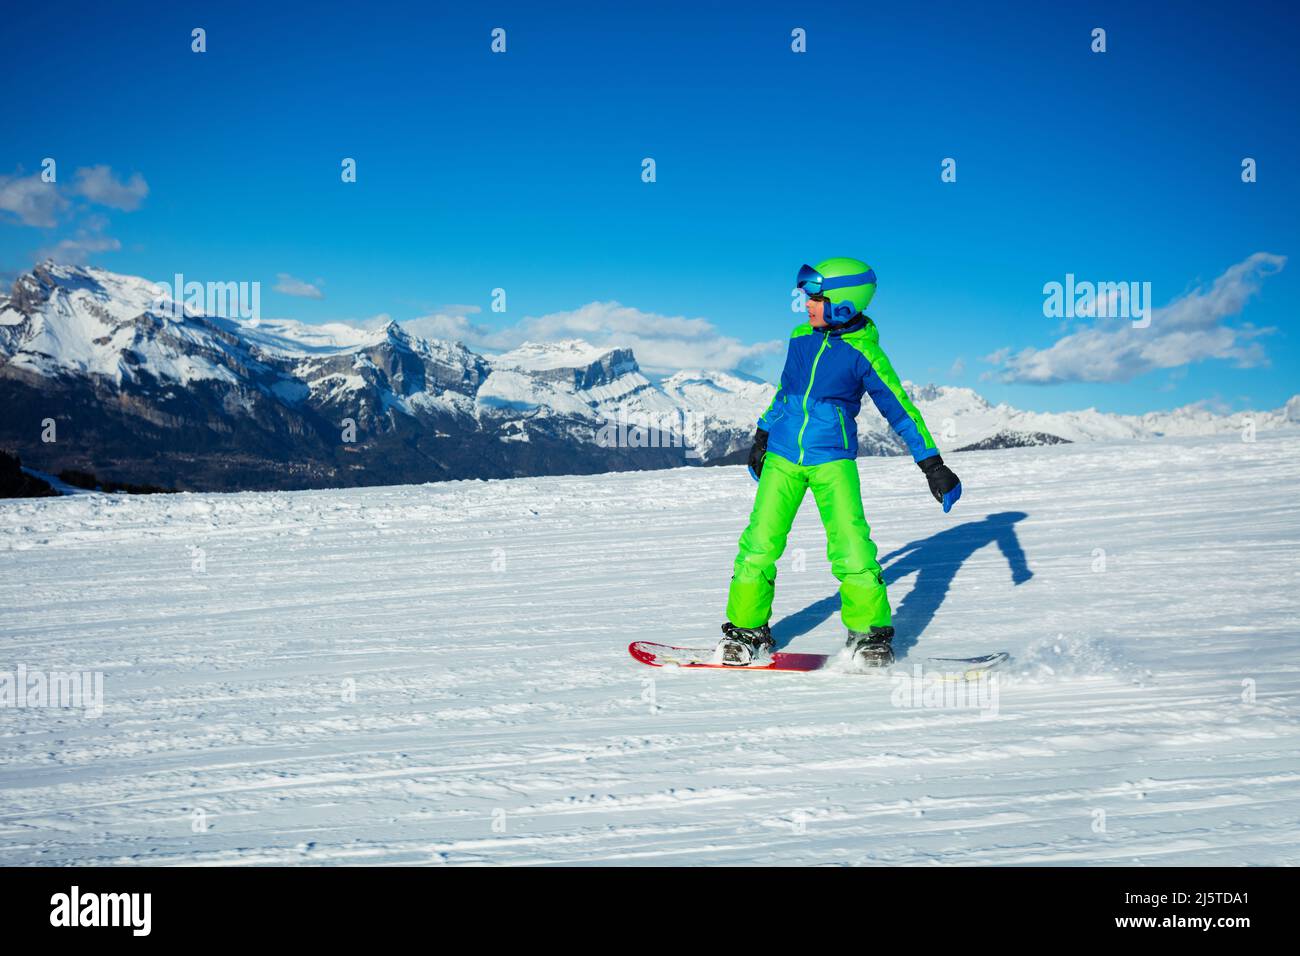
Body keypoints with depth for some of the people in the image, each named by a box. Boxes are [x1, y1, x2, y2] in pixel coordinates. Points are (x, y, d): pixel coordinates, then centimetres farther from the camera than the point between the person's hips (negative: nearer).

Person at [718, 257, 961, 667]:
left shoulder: (864, 353, -9)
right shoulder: (801, 338, 5)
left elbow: (899, 409, -7)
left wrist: (933, 466, -10)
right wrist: (762, 436, 29)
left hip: (832, 460, -4)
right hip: (782, 457, 4)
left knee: (851, 546, -13)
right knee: (759, 544, -2)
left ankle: (869, 633, 0)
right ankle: (747, 630, 9)